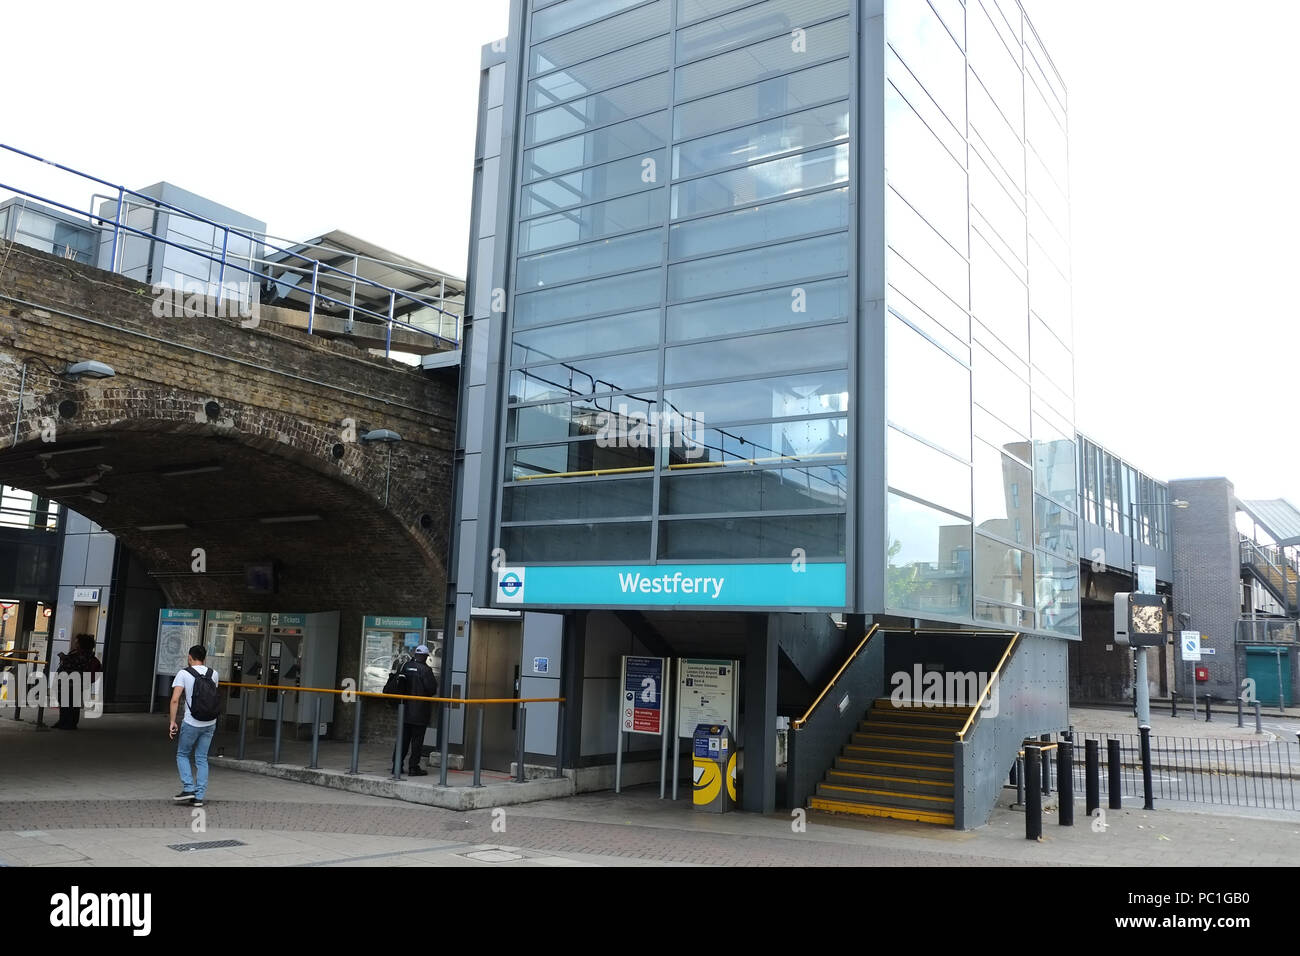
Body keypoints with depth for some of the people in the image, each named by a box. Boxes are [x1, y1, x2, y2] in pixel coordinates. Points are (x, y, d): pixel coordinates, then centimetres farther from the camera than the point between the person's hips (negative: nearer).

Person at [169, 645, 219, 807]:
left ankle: (188, 789, 3)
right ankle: (199, 796, 9)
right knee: (202, 758, 10)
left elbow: (175, 700, -14)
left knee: (182, 755, 14)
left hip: (191, 723, -4)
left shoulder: (183, 673, -6)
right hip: (210, 723, 4)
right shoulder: (213, 674, 6)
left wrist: (172, 722, -8)